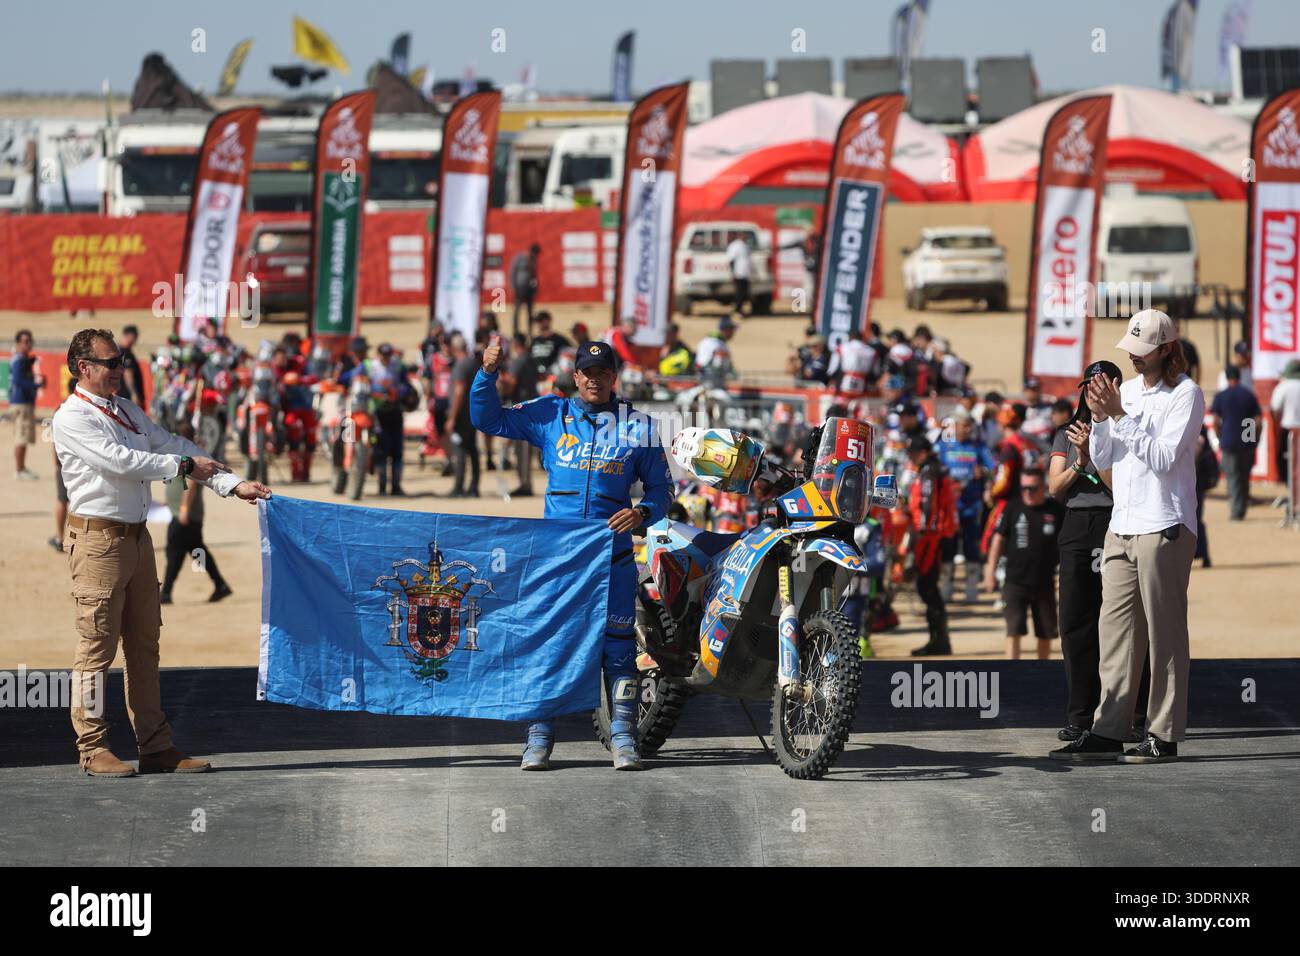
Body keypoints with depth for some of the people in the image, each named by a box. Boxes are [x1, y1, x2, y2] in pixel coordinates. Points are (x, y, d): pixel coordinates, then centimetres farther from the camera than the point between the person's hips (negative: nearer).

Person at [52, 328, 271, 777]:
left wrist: (233, 484, 6)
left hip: (137, 536, 8)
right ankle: (93, 748, 2)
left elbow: (174, 447, 14)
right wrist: (182, 465, -13)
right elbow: (118, 461, -20)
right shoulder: (72, 417, -9)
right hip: (98, 538, -8)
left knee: (144, 644, 10)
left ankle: (155, 747, 14)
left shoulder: (128, 411, 16)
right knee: (97, 644, -5)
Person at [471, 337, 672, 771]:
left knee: (617, 643, 0)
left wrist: (642, 512, -10)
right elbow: (488, 418, 11)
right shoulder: (549, 415, 8)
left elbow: (660, 487, 11)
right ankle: (539, 739, 5)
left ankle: (623, 738, 7)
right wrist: (487, 374, -5)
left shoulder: (638, 426, 7)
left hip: (614, 552, 0)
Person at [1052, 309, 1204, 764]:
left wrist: (1120, 415, -17)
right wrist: (1099, 417, -2)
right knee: (1115, 629, 5)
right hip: (1121, 528, 7)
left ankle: (1164, 735, -2)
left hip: (1165, 529, -7)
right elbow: (1102, 460, 15)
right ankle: (1108, 731, 7)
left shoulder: (1186, 394, -5)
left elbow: (1162, 458, -15)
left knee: (1164, 633, -4)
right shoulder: (1126, 390, 16)